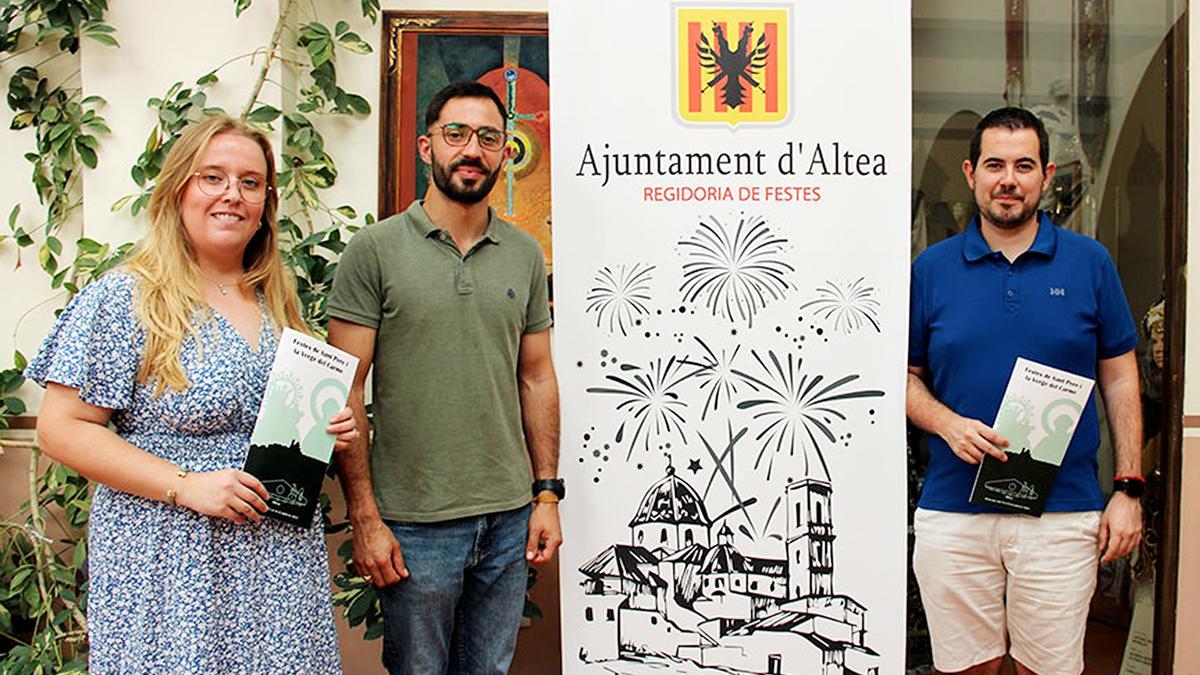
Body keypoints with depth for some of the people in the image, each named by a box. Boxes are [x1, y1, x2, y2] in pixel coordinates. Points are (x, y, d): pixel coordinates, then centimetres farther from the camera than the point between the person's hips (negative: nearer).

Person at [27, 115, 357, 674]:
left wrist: (327, 431, -1)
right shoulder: (122, 301, -8)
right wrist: (184, 485, -19)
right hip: (168, 561, -5)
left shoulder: (278, 302, 9)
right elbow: (61, 429, -11)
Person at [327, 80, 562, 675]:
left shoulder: (525, 254, 7)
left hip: (508, 520, 4)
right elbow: (347, 390, -8)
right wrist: (364, 518, -11)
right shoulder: (375, 250, -6)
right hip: (414, 524, -3)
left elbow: (536, 378, 11)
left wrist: (546, 492, 6)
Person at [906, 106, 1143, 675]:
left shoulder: (1090, 262, 4)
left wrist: (1128, 490, 1)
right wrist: (948, 424, -12)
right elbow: (908, 377, 8)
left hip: (1063, 511, 0)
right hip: (953, 513, 0)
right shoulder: (932, 268, 3)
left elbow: (1120, 379, 7)